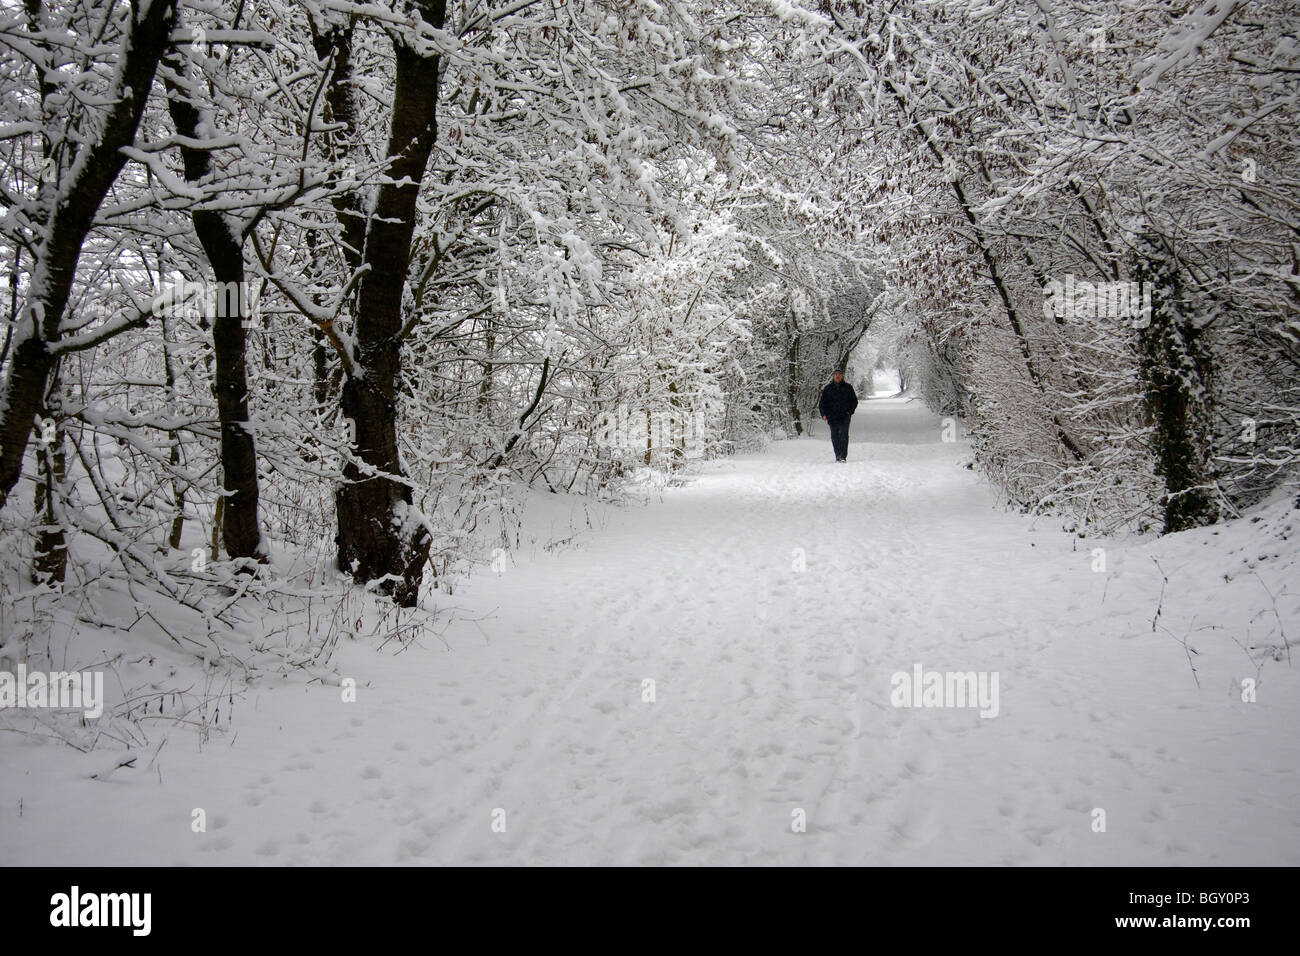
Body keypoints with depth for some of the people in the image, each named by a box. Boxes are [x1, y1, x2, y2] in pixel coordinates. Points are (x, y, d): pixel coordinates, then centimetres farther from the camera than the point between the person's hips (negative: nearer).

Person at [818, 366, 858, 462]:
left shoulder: (848, 387, 9)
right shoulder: (827, 388, 11)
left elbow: (854, 401, 13)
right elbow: (822, 403, 15)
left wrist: (850, 411, -1)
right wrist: (824, 414, 1)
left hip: (844, 416, -2)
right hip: (832, 417, 2)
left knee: (843, 434, -16)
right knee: (834, 436, 3)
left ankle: (843, 456, -19)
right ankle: (838, 456, 12)